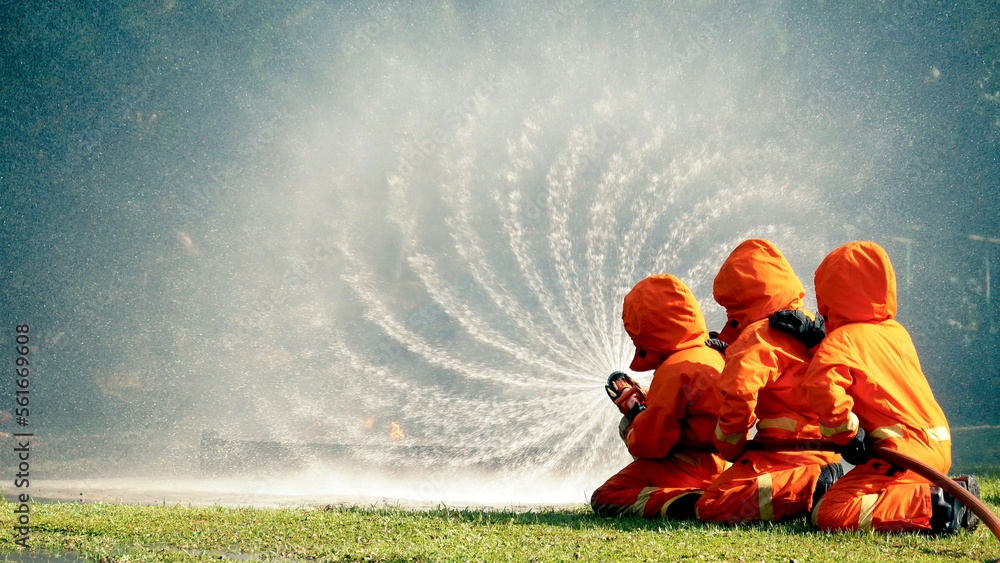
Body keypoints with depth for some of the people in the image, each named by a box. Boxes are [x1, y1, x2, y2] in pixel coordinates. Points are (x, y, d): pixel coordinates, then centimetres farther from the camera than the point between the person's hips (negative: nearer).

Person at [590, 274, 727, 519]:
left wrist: (629, 429, 4)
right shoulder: (714, 354, 8)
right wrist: (643, 406, 17)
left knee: (603, 499, -5)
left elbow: (648, 443, -18)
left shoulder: (673, 371, -21)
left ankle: (678, 504, -27)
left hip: (686, 469, -9)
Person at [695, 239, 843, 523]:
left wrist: (731, 448, -13)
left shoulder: (757, 338, -12)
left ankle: (812, 489, -20)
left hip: (789, 452, -10)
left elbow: (739, 393, -27)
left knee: (712, 507, -14)